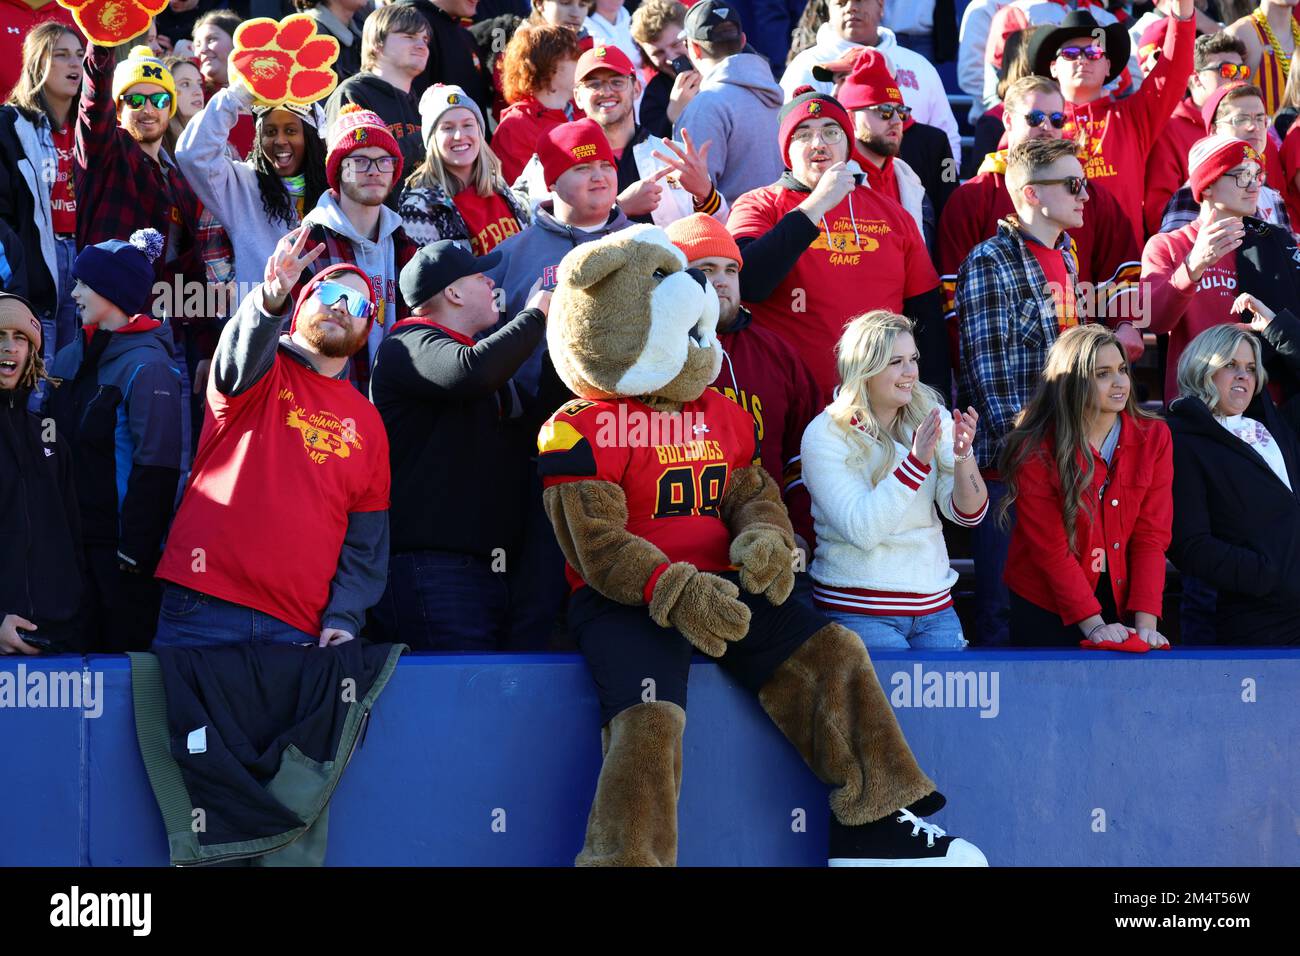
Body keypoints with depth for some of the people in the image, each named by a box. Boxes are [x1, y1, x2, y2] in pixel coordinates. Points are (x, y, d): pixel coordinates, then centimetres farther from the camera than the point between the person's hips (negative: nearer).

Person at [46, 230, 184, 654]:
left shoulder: (147, 366, -11)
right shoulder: (70, 358, 11)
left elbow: (156, 466, -15)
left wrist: (135, 550, -17)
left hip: (119, 542, -7)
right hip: (72, 539, 7)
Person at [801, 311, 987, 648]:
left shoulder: (932, 417, 5)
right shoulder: (826, 435, -8)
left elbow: (969, 514, -1)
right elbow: (862, 530, -20)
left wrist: (963, 455, -20)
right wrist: (916, 460, -27)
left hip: (935, 604, 5)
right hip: (857, 612, -5)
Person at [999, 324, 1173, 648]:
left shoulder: (1154, 437, -4)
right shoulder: (1036, 451, -14)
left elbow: (1151, 536, -8)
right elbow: (1050, 548, -16)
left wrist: (1145, 623, -17)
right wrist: (1094, 625, -23)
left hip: (1122, 602, 3)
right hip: (1046, 608, -3)